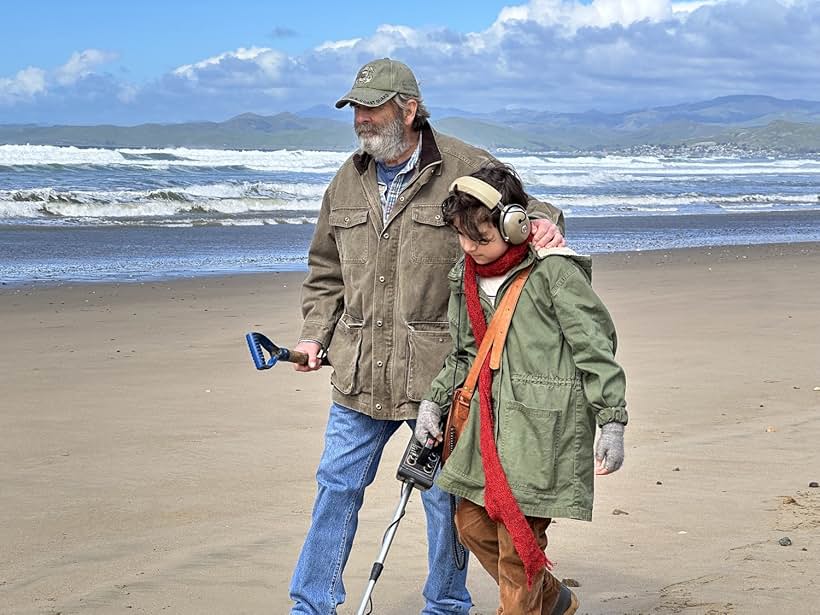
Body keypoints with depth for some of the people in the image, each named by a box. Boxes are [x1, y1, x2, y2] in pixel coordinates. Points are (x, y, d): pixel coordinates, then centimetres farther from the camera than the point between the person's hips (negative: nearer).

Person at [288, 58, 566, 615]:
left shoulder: (466, 168, -6)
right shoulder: (348, 182, 10)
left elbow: (524, 209, 3)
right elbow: (326, 270, 19)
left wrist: (544, 224, -21)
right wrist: (315, 334, 8)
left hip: (439, 374, -4)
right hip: (360, 374, 4)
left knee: (445, 495, 9)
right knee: (337, 487, 9)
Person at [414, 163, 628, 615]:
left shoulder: (553, 269, -11)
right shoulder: (466, 277, 11)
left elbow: (595, 344, -10)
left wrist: (612, 421, -12)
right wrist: (434, 400, 9)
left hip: (543, 424, -8)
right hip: (487, 420, 8)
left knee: (517, 535, -6)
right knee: (472, 524, 12)